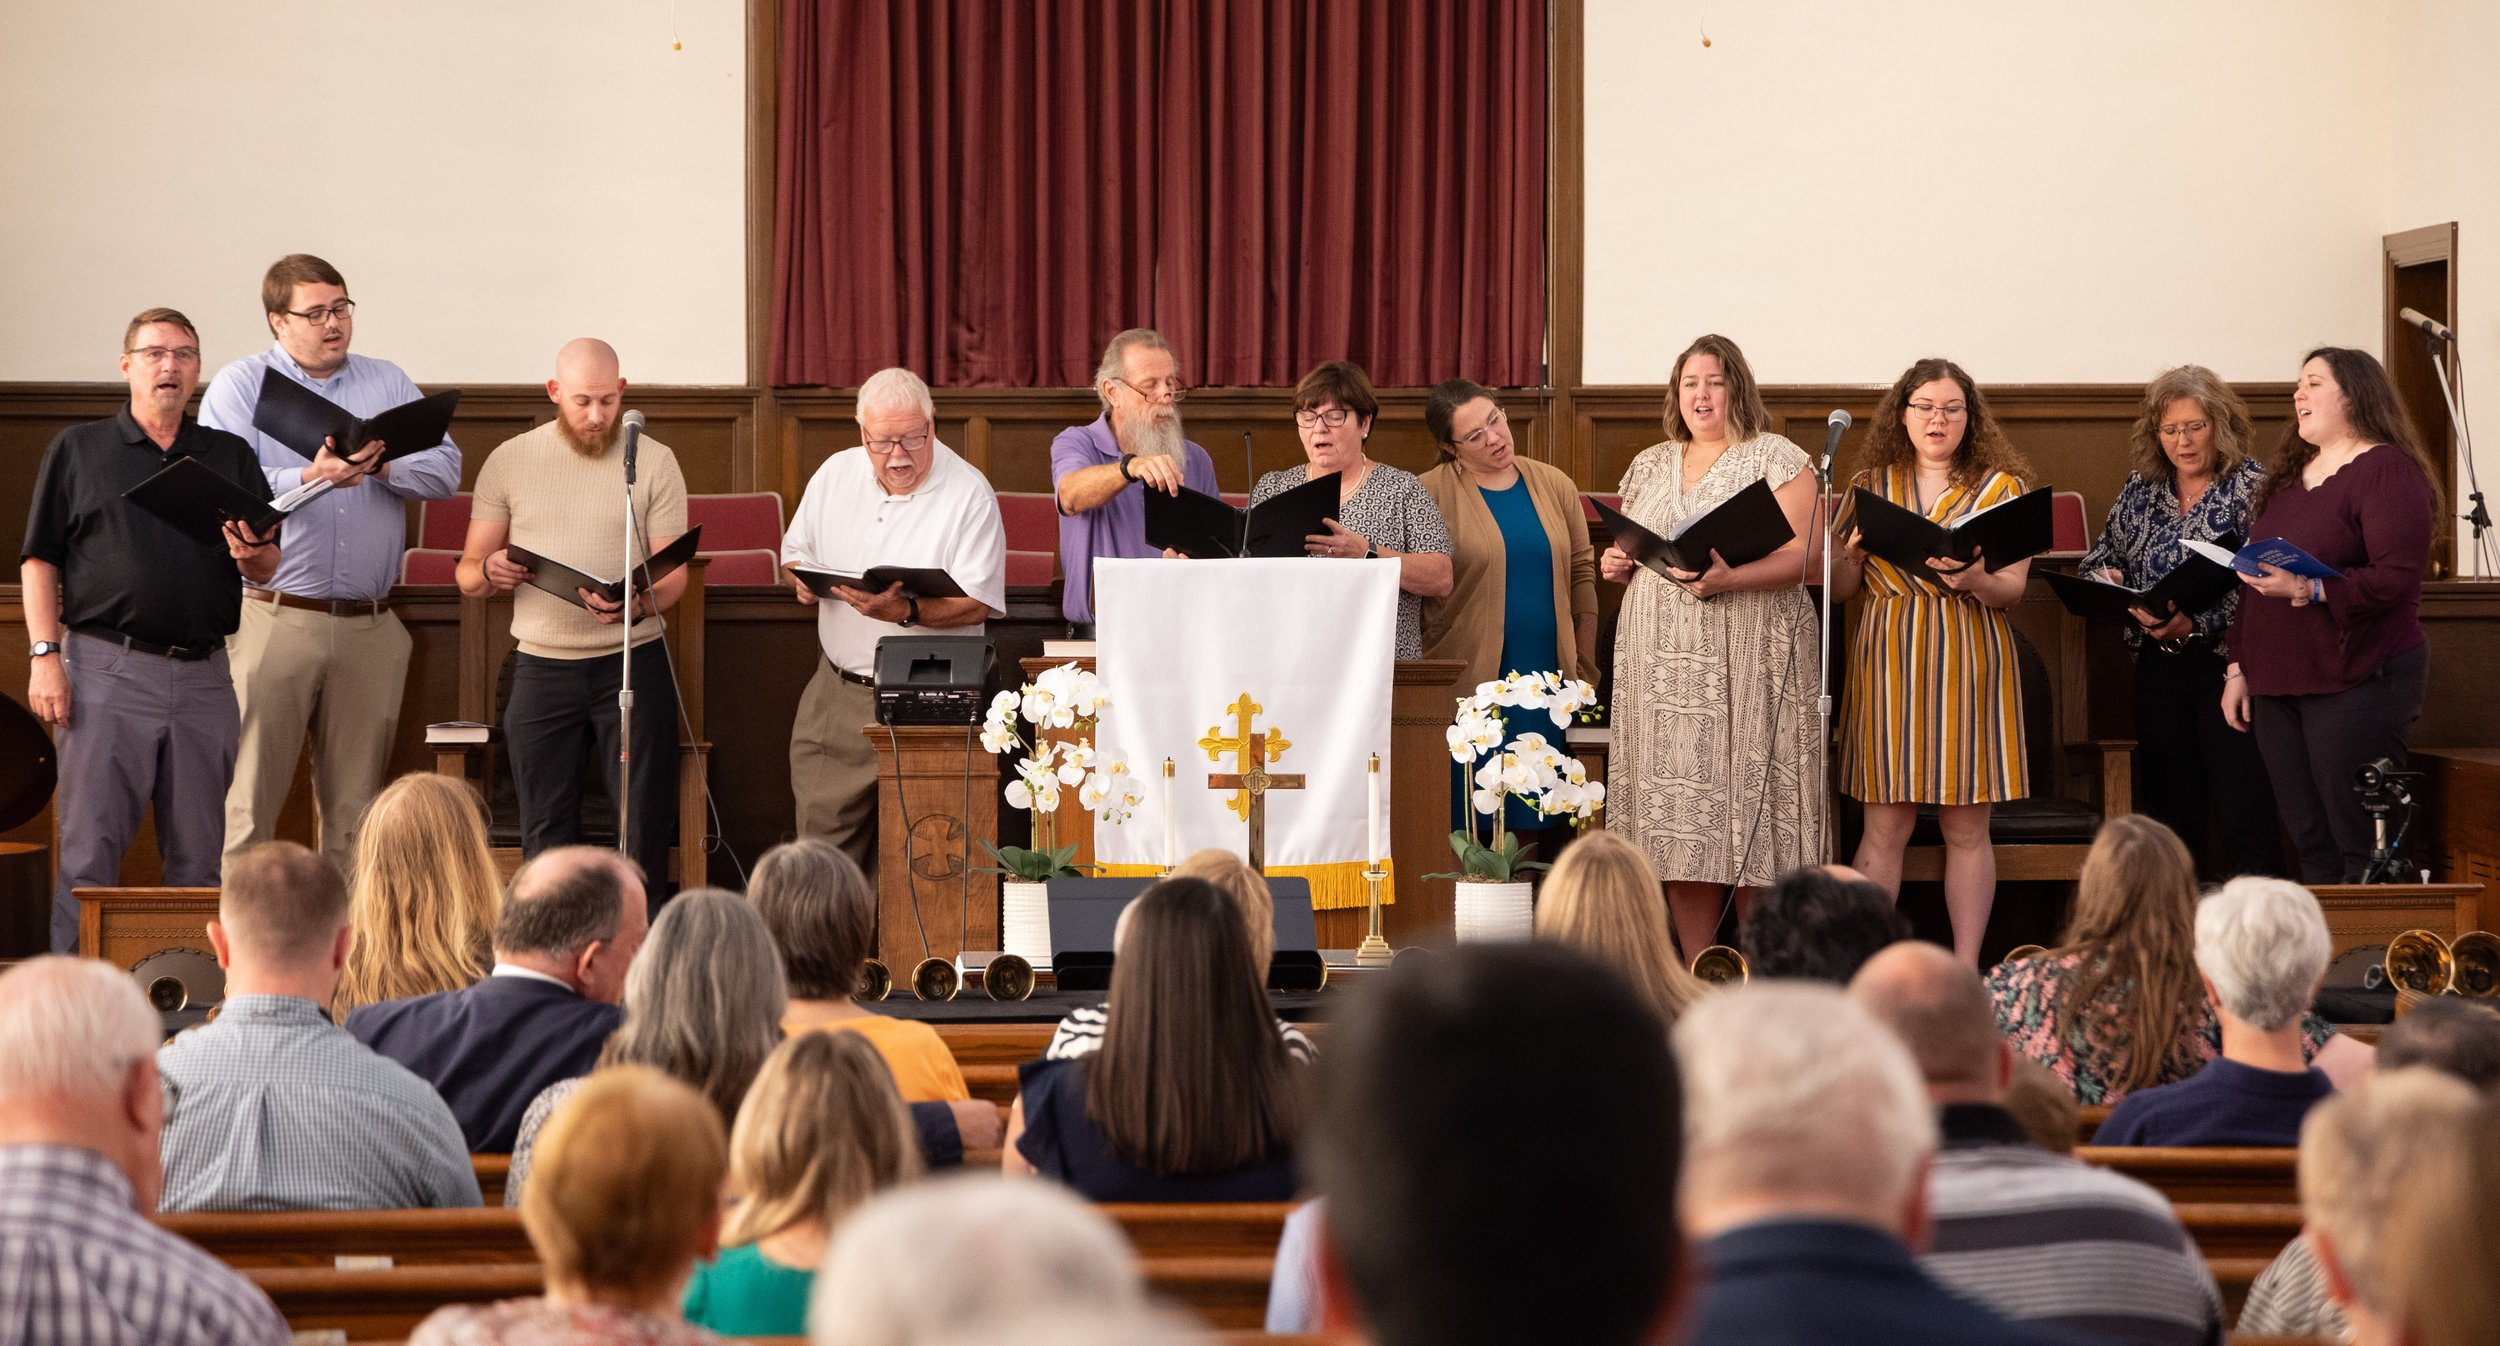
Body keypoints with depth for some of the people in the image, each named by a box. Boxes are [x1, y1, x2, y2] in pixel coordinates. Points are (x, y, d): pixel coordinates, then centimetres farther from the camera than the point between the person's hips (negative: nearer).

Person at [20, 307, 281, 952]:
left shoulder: (231, 457, 15)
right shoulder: (77, 450, 8)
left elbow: (268, 567, 13)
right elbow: (39, 561, 4)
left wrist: (250, 554, -11)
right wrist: (44, 655, -7)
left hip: (203, 677, 3)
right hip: (106, 673, -3)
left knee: (199, 859, 5)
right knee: (90, 851, -5)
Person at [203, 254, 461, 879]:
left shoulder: (389, 383, 15)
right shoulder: (239, 385, 4)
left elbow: (445, 469, 5)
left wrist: (382, 467, -14)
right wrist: (309, 478, -22)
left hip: (370, 627, 4)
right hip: (275, 616, -4)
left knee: (355, 803, 8)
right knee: (249, 795, -5)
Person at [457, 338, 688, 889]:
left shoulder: (654, 462, 2)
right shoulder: (509, 461, 6)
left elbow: (673, 575, -2)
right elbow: (467, 572, 7)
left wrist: (637, 605, -24)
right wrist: (489, 572, -17)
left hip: (633, 662, -1)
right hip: (542, 667, 1)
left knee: (645, 827, -2)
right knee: (545, 835, 3)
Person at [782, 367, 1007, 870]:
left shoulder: (969, 493, -8)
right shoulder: (836, 474, 8)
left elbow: (979, 603, -13)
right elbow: (795, 552, 19)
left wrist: (906, 612, -28)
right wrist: (803, 580, -5)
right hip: (837, 692, 4)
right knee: (821, 835, 2)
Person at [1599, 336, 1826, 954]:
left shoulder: (1776, 458, 2)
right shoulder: (1649, 466, 18)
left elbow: (1798, 557, -7)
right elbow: (1629, 553, 26)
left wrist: (1728, 579, -22)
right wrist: (1616, 565, 3)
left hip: (1747, 663, -5)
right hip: (1661, 664, 5)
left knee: (1746, 802, -8)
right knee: (1676, 819, 1)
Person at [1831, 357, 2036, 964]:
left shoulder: (2001, 487, 7)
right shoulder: (1869, 486, 12)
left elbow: (2014, 588, -2)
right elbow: (1838, 589, 12)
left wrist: (1975, 581, -23)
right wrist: (1854, 552, -9)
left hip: (1969, 663, -1)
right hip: (1887, 659, 1)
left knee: (1967, 829, 0)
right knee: (1884, 827, -2)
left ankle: (1966, 974, 6)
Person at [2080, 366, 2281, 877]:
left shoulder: (2251, 485, -5)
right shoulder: (2140, 489, 12)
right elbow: (2099, 559, 20)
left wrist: (2196, 623, -25)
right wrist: (2107, 579, -4)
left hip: (2227, 664, -5)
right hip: (2158, 668, 6)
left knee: (2244, 815, -8)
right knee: (2170, 809, 9)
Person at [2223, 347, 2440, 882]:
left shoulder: (2386, 470, -7)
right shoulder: (2289, 475, 19)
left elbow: (2397, 577, -18)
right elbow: (2254, 583, 23)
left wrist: (2308, 591, -27)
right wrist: (2239, 668, 19)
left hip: (2355, 684, -8)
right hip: (2277, 686, 8)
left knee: (2362, 845, -7)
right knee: (2309, 844, 8)